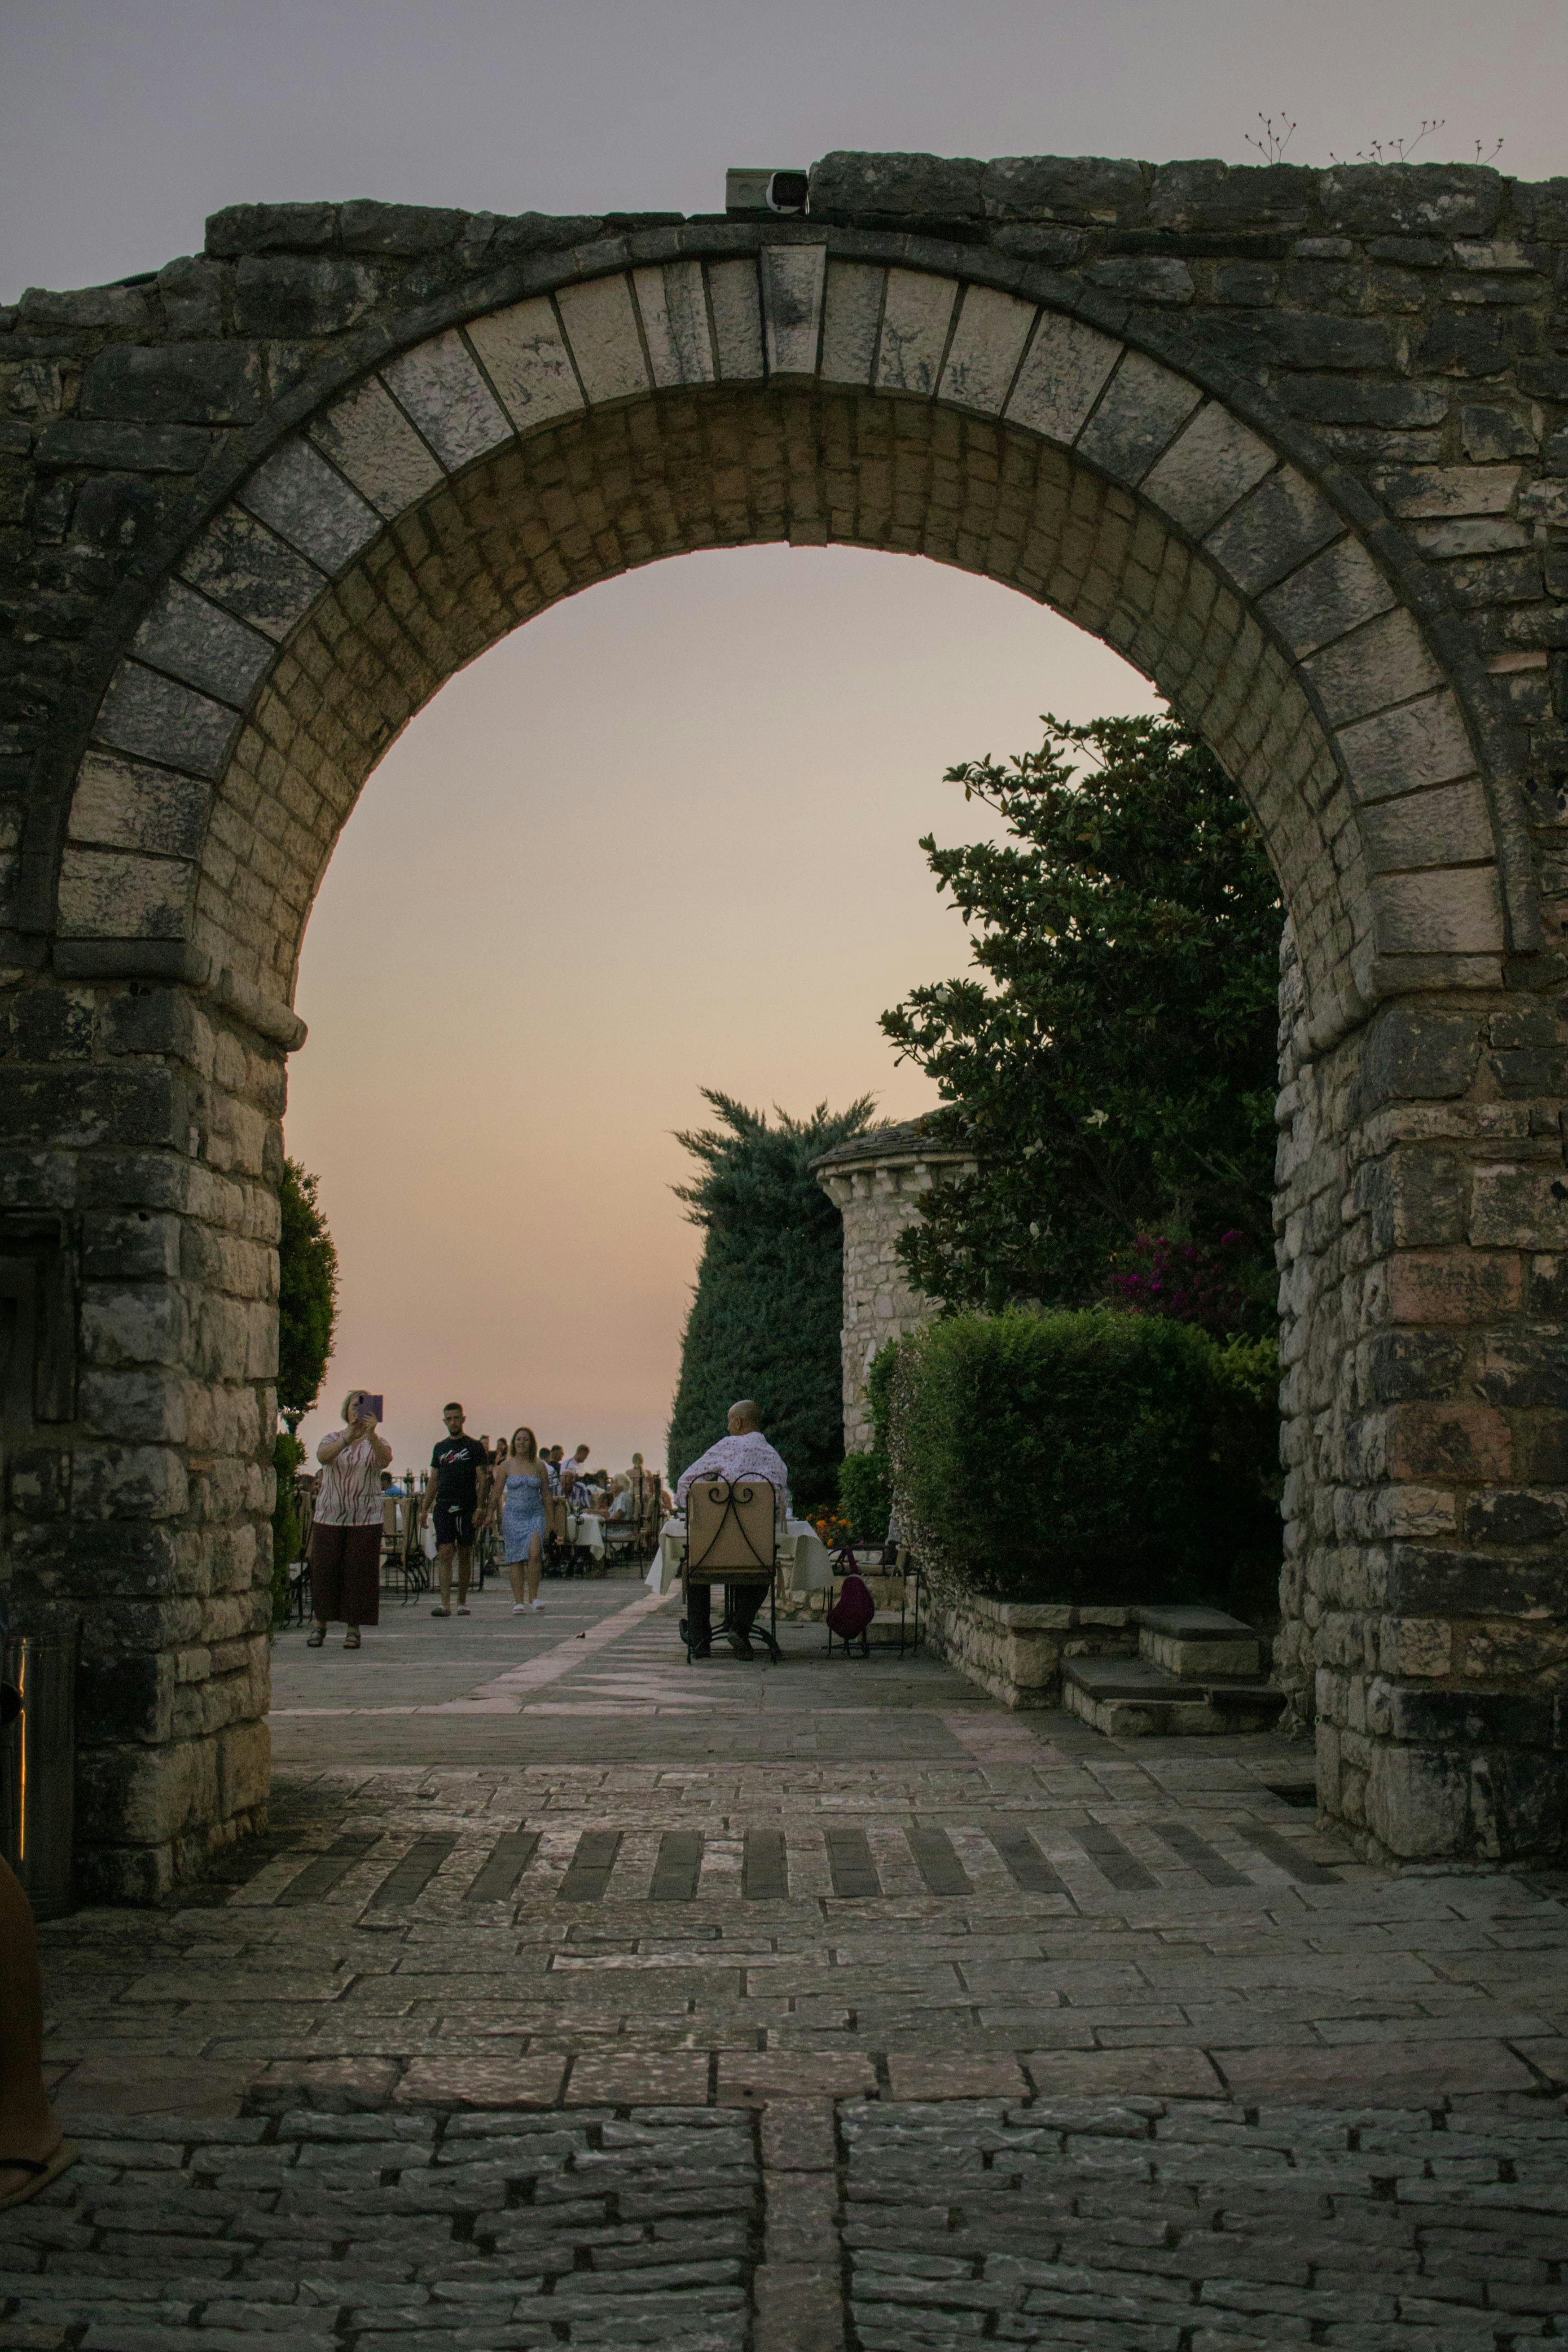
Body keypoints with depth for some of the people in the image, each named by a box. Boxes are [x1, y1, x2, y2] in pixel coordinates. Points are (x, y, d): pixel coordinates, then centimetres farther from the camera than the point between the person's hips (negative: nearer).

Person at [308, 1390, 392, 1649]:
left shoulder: (376, 1443, 3)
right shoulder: (333, 1439, 5)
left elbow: (385, 1459, -20)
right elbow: (322, 1455, -18)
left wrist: (371, 1435, -39)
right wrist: (348, 1439, -35)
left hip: (365, 1520, -1)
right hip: (329, 1518, 1)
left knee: (360, 1572, -2)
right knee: (324, 1569, 3)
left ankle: (353, 1628, 7)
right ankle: (320, 1624, 18)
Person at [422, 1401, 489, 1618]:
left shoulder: (475, 1446, 1)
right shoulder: (440, 1447, 13)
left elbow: (482, 1480, -3)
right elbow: (433, 1480, 17)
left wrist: (480, 1509, -12)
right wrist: (424, 1509, 11)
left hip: (467, 1509, -2)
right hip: (443, 1507, 3)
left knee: (465, 1555, 5)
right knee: (444, 1554, -8)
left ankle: (462, 1602, 15)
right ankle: (445, 1604, -14)